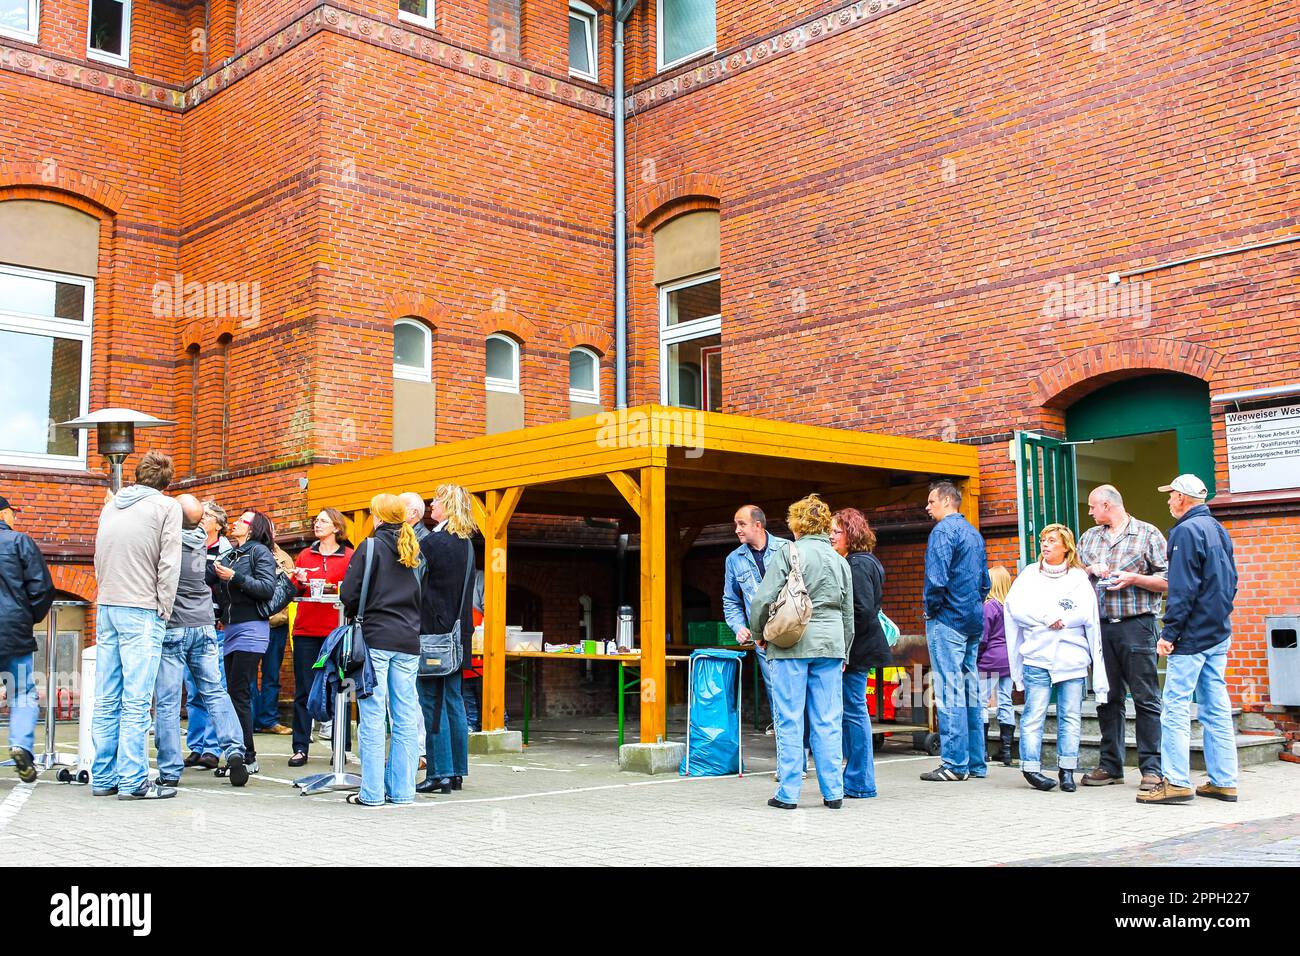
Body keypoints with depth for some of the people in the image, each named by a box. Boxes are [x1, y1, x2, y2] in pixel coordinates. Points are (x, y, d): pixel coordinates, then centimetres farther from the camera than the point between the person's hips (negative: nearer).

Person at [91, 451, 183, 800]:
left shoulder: (112, 504, 14)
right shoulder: (166, 507, -3)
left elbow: (99, 560, 15)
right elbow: (168, 565, -7)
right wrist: (163, 612, -1)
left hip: (106, 608, 6)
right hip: (142, 611, -6)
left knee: (106, 699, 9)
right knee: (136, 701, -4)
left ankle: (103, 777, 15)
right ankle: (133, 780, -3)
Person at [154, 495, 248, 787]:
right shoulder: (200, 538, 4)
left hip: (172, 627, -5)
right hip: (204, 625, 5)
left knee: (167, 702, 1)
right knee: (215, 692, 10)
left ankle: (169, 772, 3)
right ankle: (234, 750, -3)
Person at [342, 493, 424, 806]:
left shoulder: (370, 548, -4)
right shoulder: (417, 553, 12)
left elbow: (349, 594, -7)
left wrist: (356, 615, 11)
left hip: (375, 639, -4)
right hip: (409, 641, 5)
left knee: (373, 716, -2)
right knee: (405, 718, 7)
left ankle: (372, 792, -1)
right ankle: (402, 789, 10)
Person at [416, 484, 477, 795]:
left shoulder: (433, 542, -14)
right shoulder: (466, 545, 11)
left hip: (433, 632, -8)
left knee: (433, 703, -3)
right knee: (454, 702, 11)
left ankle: (440, 774, -1)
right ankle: (456, 772, 16)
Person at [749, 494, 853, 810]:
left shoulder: (787, 554, -4)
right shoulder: (840, 561, 13)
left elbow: (764, 600, -9)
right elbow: (848, 613, 19)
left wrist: (759, 635, 8)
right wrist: (843, 654, 28)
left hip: (791, 644, -4)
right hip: (830, 643, 5)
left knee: (789, 720, 1)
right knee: (828, 721, 8)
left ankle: (788, 793, 4)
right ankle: (833, 792, 11)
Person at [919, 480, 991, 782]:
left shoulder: (943, 530, -10)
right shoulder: (974, 533, 18)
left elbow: (937, 577, -20)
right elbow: (984, 579, 22)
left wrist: (931, 609, -8)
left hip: (948, 620, -9)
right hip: (974, 621, 9)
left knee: (949, 692, -7)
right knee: (970, 690, 10)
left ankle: (954, 763, -7)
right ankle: (976, 763, 13)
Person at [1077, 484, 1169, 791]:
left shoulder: (1148, 534, 3)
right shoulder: (1089, 538, 18)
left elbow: (1168, 581, -1)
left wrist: (1133, 578, -12)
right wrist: (1089, 570, 1)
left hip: (1137, 625, -5)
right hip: (1101, 626, 5)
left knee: (1146, 699, -4)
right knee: (1108, 698, 8)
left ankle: (1152, 769, -1)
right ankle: (1110, 765, 14)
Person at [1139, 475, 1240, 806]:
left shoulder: (1186, 531, -13)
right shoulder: (1218, 530, 14)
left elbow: (1182, 589, -18)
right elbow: (1231, 580, 19)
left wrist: (1169, 633, -16)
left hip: (1192, 635, -9)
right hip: (1219, 633, 9)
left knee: (1175, 706, -6)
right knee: (1216, 708, 10)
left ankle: (1176, 782, -8)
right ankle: (1224, 781, 13)